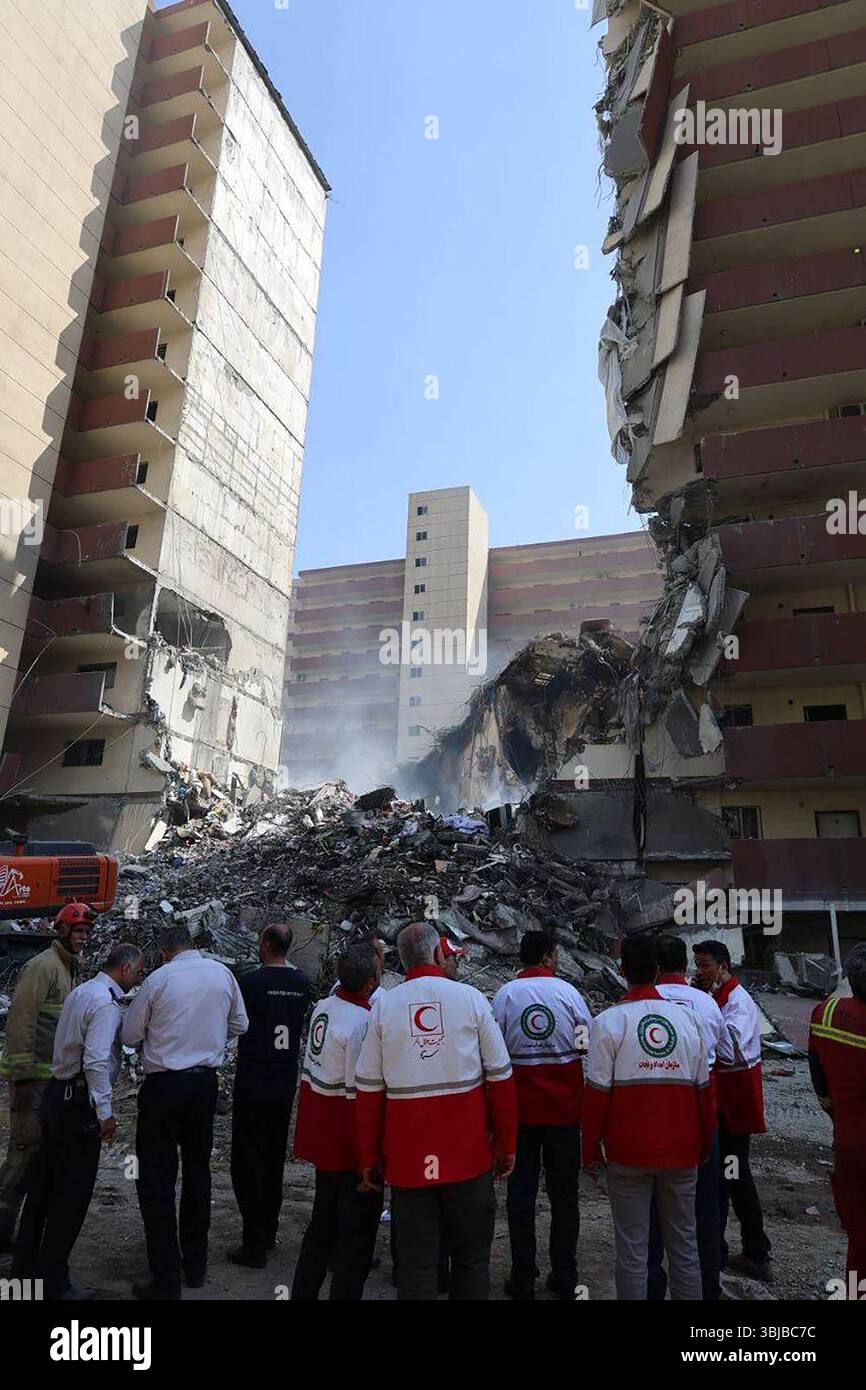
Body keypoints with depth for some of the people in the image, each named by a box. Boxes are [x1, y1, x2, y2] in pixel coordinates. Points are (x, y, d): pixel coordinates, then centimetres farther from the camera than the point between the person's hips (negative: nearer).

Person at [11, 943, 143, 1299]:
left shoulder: (79, 992, 10)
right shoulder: (106, 1003, -20)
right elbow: (96, 1061, -25)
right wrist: (105, 1113, -19)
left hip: (56, 1092, 10)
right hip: (78, 1102, -10)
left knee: (42, 1183, 19)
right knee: (72, 1192, 3)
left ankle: (25, 1266, 33)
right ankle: (53, 1282, 15)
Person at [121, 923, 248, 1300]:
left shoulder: (159, 978, -10)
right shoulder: (222, 973, -1)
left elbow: (130, 1035, -2)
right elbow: (239, 1026, 9)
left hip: (163, 1083, -4)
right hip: (205, 1082, 4)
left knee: (156, 1179, 5)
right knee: (198, 1170, 17)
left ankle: (166, 1280, 8)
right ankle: (195, 1266, 28)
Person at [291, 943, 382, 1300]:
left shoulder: (323, 1007, -3)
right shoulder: (362, 1023, -25)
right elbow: (359, 1094, -23)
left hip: (320, 1133, 9)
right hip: (348, 1143, -8)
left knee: (323, 1220, 25)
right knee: (357, 1230, 8)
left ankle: (304, 1291, 37)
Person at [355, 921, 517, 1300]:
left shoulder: (383, 1006, -2)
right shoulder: (470, 998, -5)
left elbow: (369, 1090, 0)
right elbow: (501, 1078, -3)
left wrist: (369, 1158, 8)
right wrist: (507, 1145, 6)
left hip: (407, 1155, 1)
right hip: (469, 1152, -1)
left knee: (415, 1262, 12)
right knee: (471, 1257, 16)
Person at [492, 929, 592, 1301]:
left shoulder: (504, 994, -5)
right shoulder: (568, 991, -5)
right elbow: (590, 1044, -2)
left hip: (520, 1105, 0)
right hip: (565, 1104, 0)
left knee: (521, 1190, 10)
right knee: (564, 1191, 12)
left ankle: (522, 1280, 16)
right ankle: (564, 1278, 21)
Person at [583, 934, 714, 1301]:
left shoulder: (609, 1021, -9)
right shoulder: (686, 1018, 0)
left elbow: (597, 1093, -10)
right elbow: (703, 1089, 5)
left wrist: (591, 1151, 0)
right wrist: (705, 1145, 16)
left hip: (628, 1152, -3)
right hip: (681, 1153, 3)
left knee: (632, 1248, 7)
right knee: (684, 1243, 16)